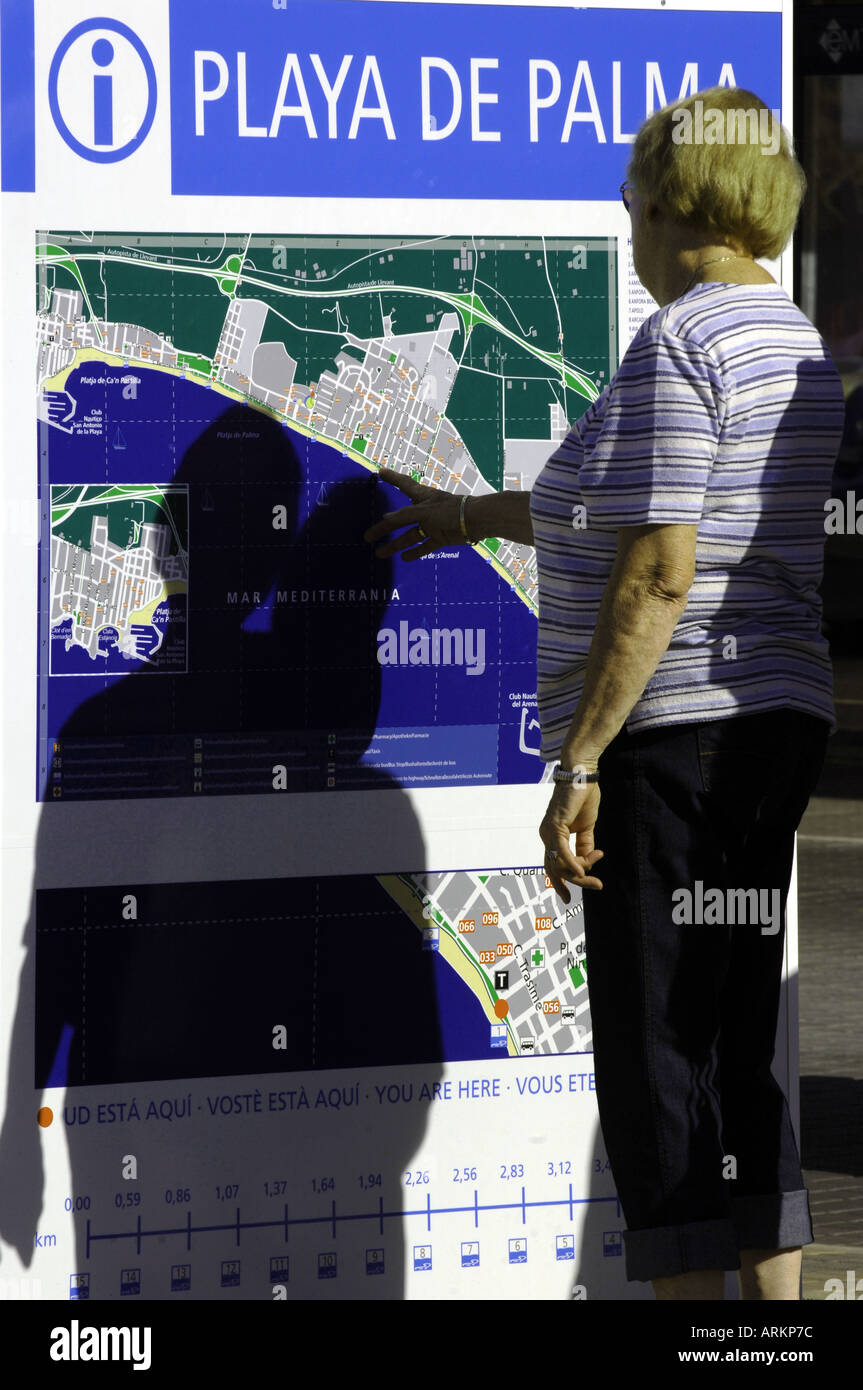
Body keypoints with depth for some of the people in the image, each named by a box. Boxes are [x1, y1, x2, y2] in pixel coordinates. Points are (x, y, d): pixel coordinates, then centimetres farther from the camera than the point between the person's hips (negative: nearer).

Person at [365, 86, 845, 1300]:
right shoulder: (792, 342, 16)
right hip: (776, 729, 10)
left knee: (656, 1064, -5)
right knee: (737, 1058, 13)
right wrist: (476, 514, 41)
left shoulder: (678, 345, -14)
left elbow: (659, 573, -21)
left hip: (678, 738, -10)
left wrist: (579, 764, -19)